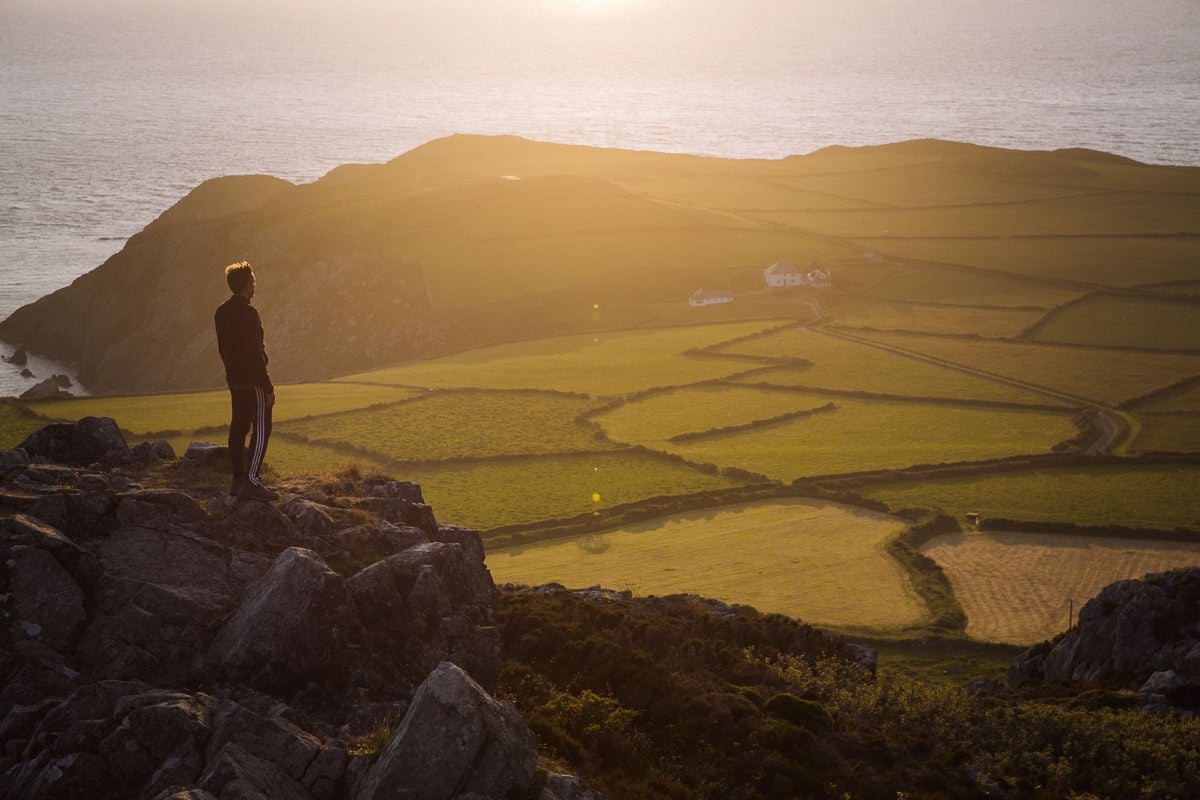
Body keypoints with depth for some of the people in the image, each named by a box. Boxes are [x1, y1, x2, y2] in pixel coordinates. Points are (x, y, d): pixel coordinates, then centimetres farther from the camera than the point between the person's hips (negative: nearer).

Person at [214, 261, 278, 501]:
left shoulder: (222, 312, 10)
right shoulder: (248, 313, -18)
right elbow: (255, 354, -20)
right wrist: (268, 387, -16)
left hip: (234, 379, 9)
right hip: (252, 381, -9)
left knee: (238, 428, 11)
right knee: (261, 429, -5)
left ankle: (238, 480, 15)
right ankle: (251, 482, -10)